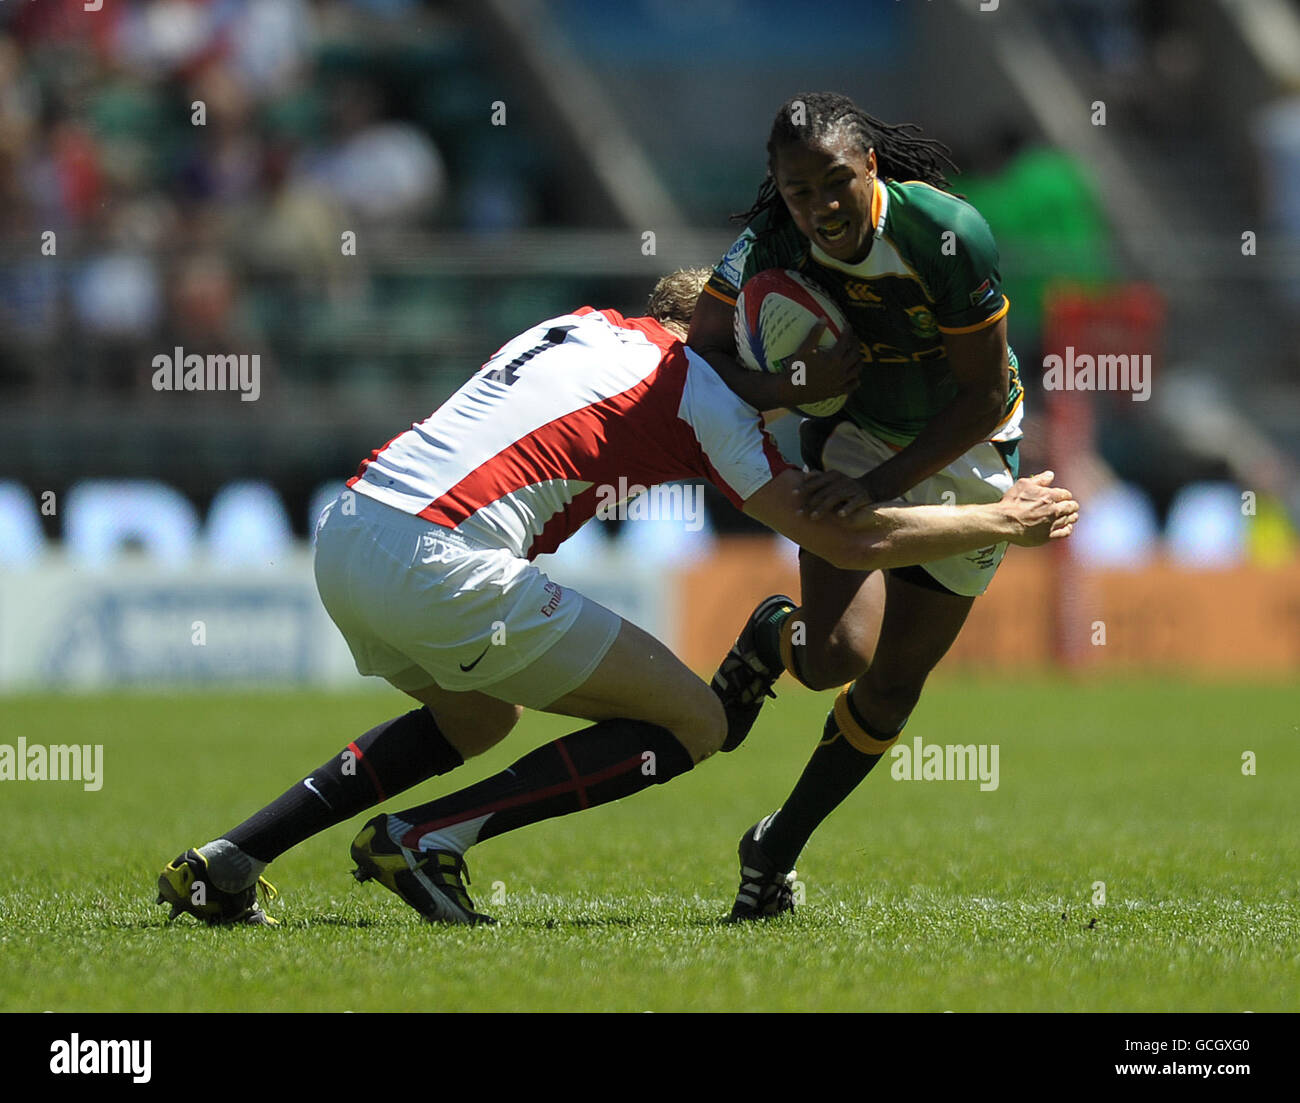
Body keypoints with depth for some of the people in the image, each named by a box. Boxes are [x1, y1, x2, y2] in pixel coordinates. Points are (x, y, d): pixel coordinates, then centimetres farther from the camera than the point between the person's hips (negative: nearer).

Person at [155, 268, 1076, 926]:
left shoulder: (579, 328, 24)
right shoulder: (696, 388, 4)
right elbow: (850, 541, 3)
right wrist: (1003, 522, 15)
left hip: (344, 534, 8)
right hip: (439, 567, -8)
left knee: (475, 718, 36)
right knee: (691, 725, 3)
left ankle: (228, 862, 24)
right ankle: (423, 840, -3)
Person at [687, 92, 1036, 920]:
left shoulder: (948, 235, -29)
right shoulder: (775, 243, -20)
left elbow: (983, 396, -23)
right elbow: (701, 356, -14)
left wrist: (881, 485, -28)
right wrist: (792, 388, -33)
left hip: (965, 452, -1)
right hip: (856, 436, 1)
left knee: (897, 681, 4)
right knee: (836, 654, -20)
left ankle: (778, 850, 23)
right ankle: (773, 638, 17)